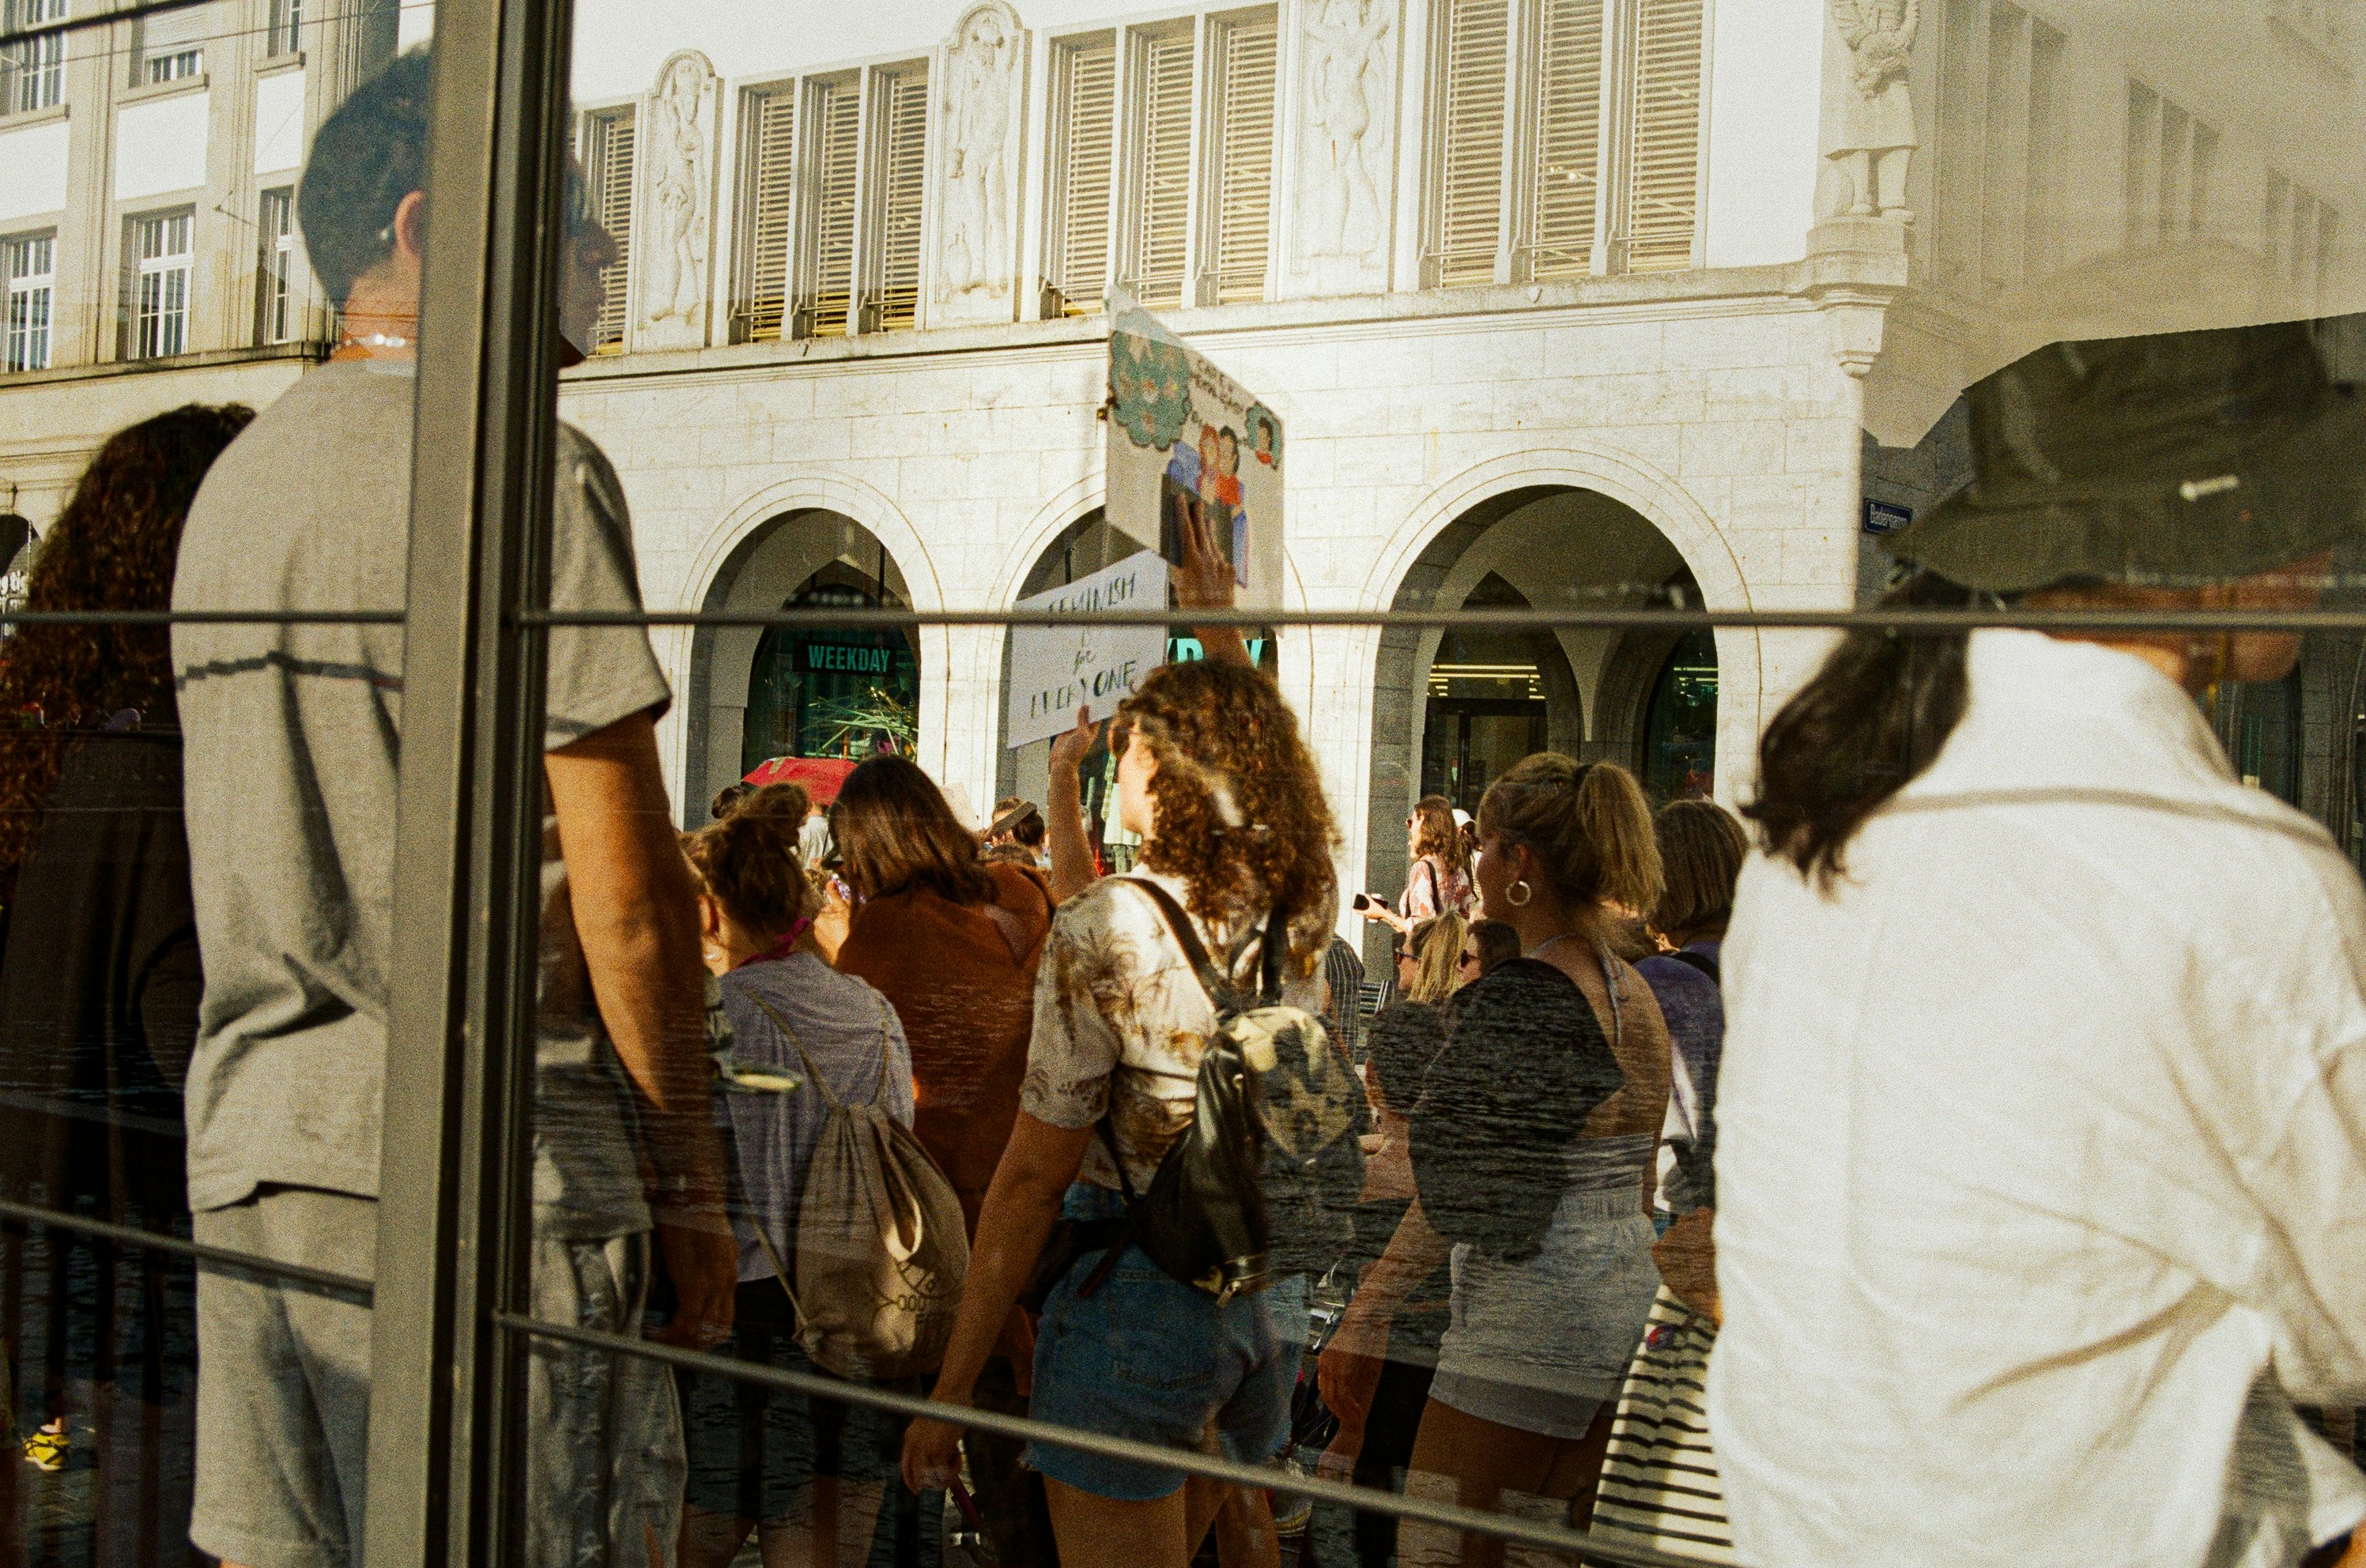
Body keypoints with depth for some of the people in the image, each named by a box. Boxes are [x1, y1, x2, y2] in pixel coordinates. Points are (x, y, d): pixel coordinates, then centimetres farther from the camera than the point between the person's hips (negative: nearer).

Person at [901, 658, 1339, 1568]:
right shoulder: (1303, 912, -3)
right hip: (1275, 1284, 6)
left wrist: (951, 1391, -8)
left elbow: (1033, 1178, -15)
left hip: (1141, 1292, -6)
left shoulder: (1103, 931, -18)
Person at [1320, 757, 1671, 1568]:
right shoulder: (1634, 992, 10)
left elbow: (1457, 1191, -21)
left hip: (1526, 1331, -9)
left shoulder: (1515, 998, -16)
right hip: (1626, 1311, 9)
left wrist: (1366, 1313, -18)